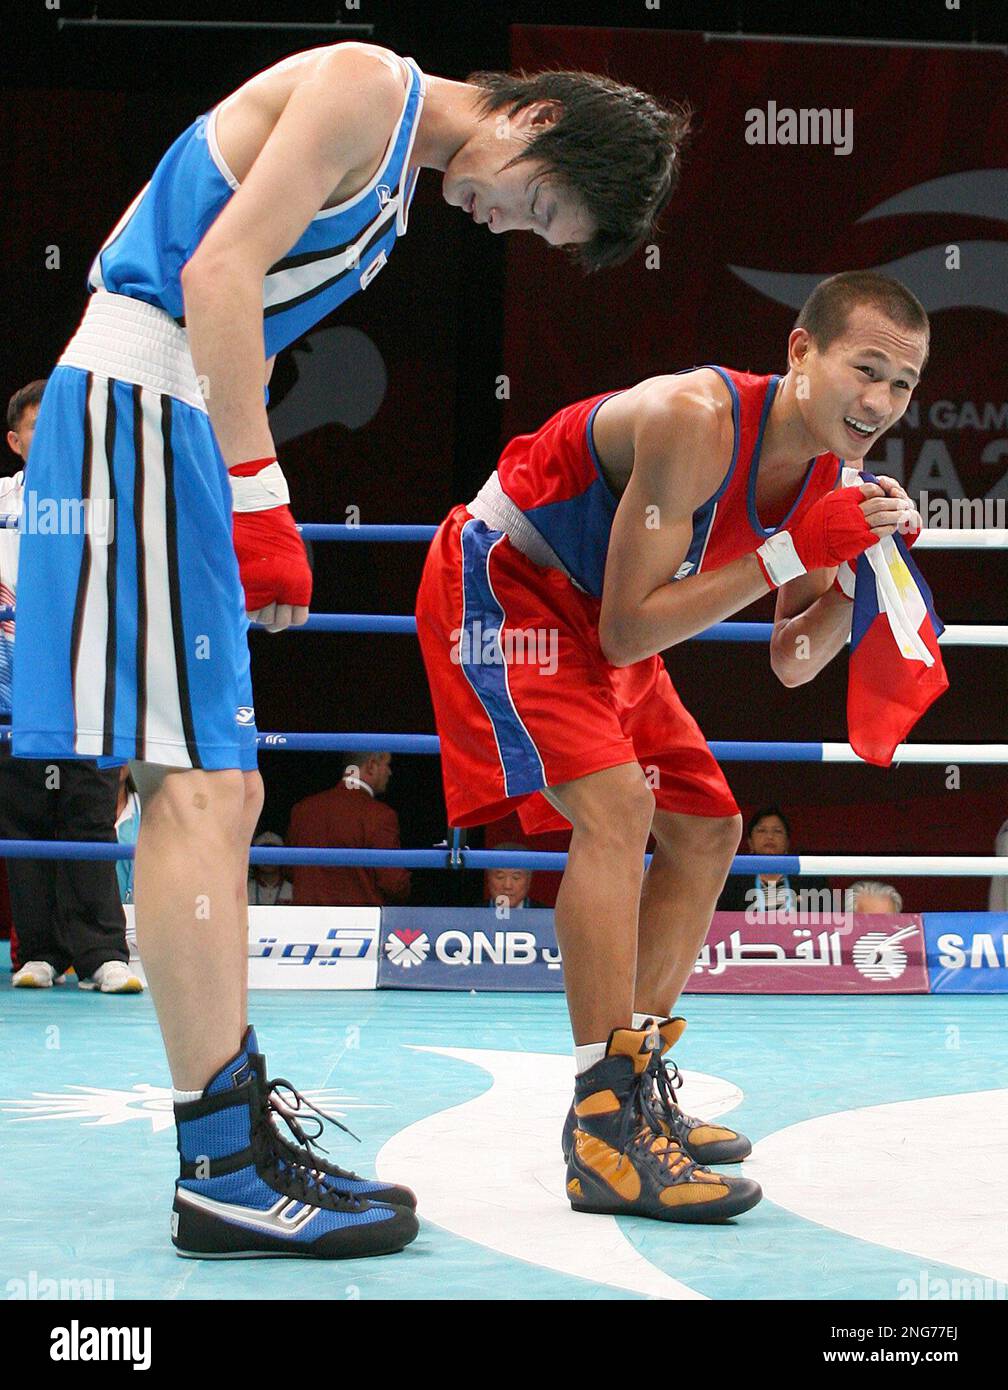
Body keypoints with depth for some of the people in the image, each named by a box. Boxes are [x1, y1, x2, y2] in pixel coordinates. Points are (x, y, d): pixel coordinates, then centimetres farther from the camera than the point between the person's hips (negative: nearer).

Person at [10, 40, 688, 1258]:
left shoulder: (394, 181, 22)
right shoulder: (368, 86, -7)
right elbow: (219, 271, -17)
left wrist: (252, 511, 14)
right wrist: (259, 494, -20)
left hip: (176, 425, 10)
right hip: (137, 402, -10)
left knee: (218, 789, 10)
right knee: (196, 784, -14)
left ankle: (241, 1142, 15)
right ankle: (224, 1170, -14)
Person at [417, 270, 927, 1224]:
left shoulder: (822, 470, -5)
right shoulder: (695, 420, -31)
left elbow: (793, 663, 2)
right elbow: (628, 632, -31)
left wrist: (864, 563, -17)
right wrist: (789, 551, -33)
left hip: (597, 615, 10)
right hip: (502, 586, -9)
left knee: (706, 831, 12)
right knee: (615, 804, -27)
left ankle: (635, 1084, 26)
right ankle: (603, 1130, -29)